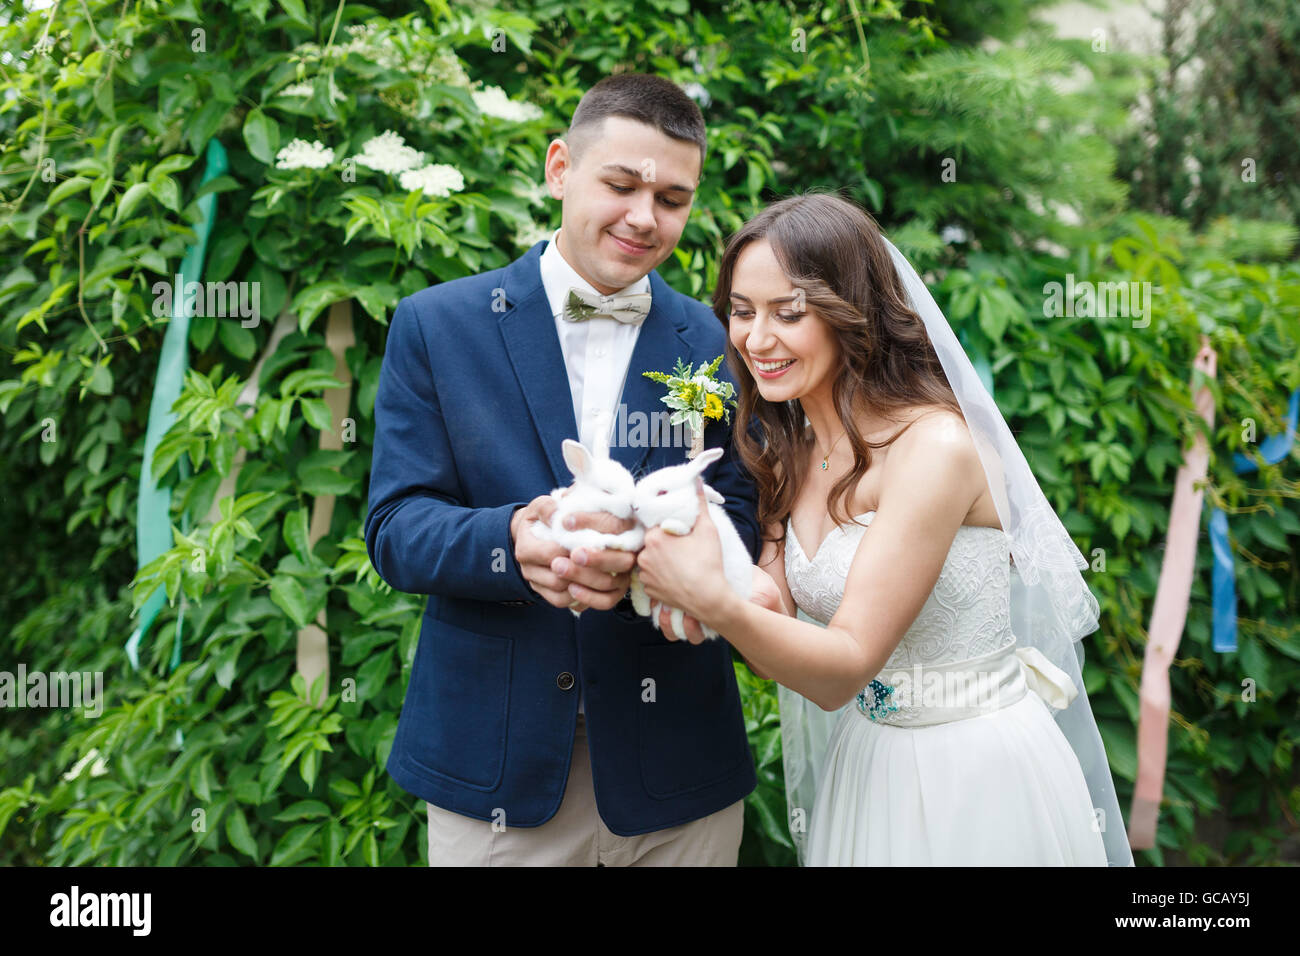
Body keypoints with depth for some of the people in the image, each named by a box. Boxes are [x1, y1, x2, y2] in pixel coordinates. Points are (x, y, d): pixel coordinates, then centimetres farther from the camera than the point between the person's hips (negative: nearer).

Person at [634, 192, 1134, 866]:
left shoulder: (935, 446, -24)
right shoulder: (790, 454, 1)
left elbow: (845, 667, -25)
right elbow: (774, 615, -6)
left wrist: (712, 600, -40)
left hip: (980, 780, -7)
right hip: (863, 764, 7)